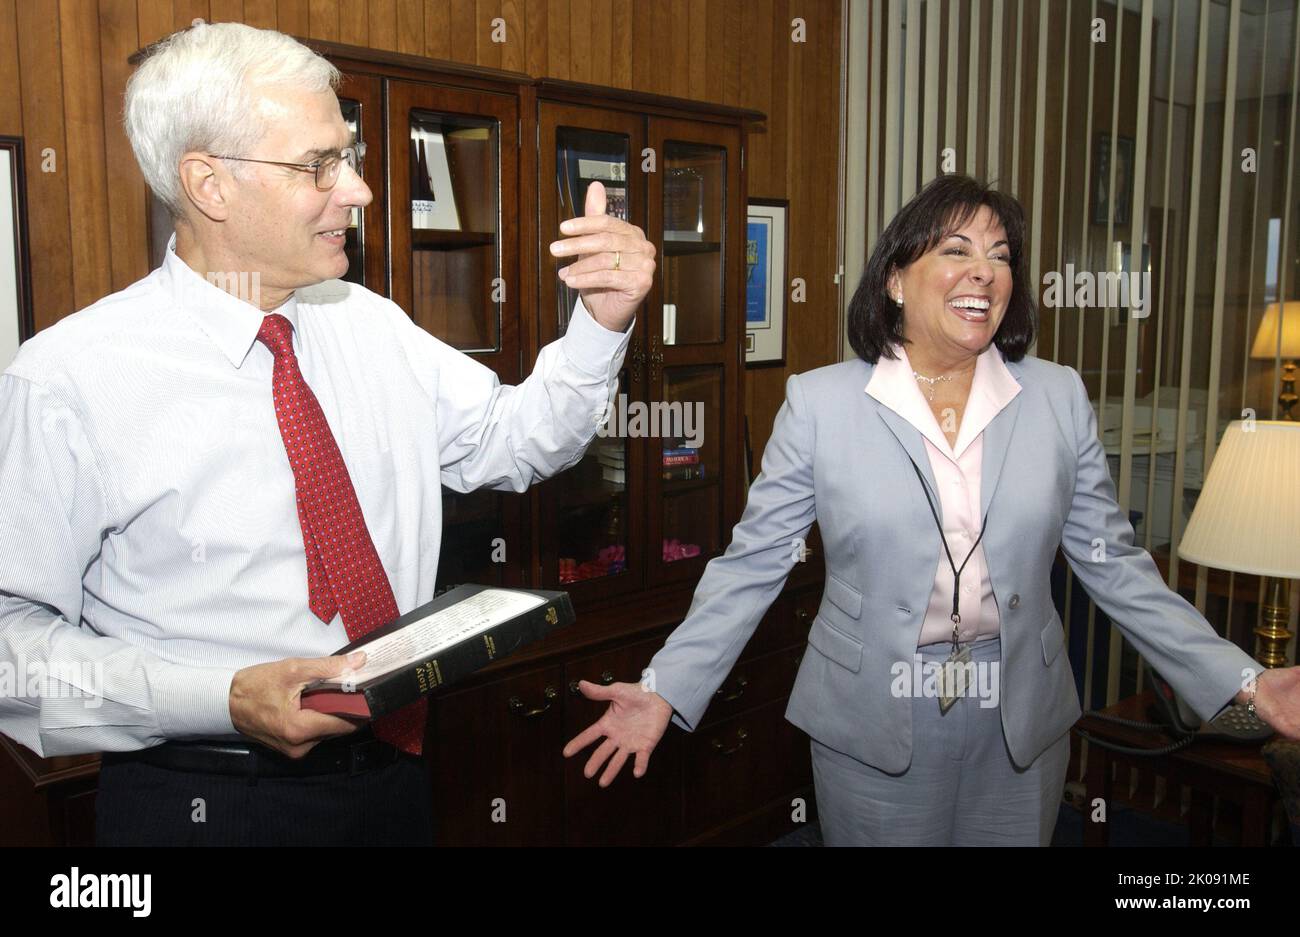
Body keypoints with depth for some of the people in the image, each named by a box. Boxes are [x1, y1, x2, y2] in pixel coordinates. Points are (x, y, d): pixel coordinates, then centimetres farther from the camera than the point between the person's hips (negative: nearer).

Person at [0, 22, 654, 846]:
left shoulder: (371, 326, 2)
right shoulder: (67, 382, -15)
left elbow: (515, 443, 6)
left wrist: (602, 325, -9)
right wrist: (224, 700, -26)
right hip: (206, 803, -5)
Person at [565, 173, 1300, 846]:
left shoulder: (1060, 398, -1)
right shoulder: (819, 402, -8)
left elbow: (1114, 564, 4)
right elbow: (751, 566, -6)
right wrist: (665, 690, -14)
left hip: (1023, 730, 3)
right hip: (870, 728, -2)